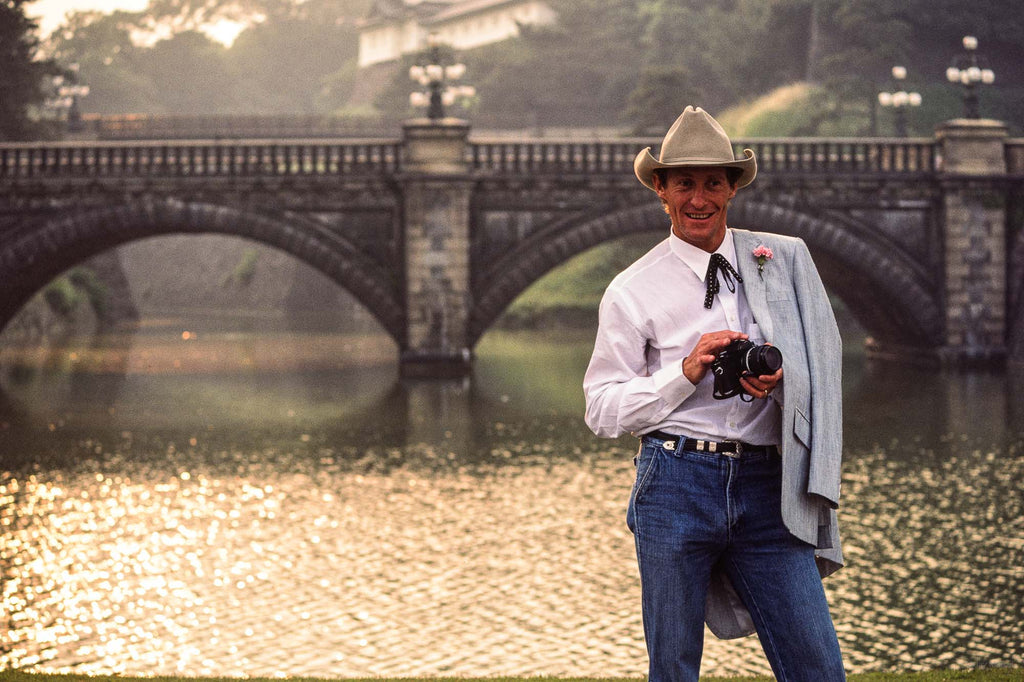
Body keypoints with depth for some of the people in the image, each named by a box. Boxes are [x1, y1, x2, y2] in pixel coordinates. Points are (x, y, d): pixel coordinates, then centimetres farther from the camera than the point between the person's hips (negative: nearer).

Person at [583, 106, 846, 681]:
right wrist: (686, 371, -11)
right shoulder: (633, 291, 5)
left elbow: (823, 366, 14)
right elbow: (603, 410, 3)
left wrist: (780, 378, -8)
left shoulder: (786, 260, 11)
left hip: (767, 487, 1)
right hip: (678, 481, -1)